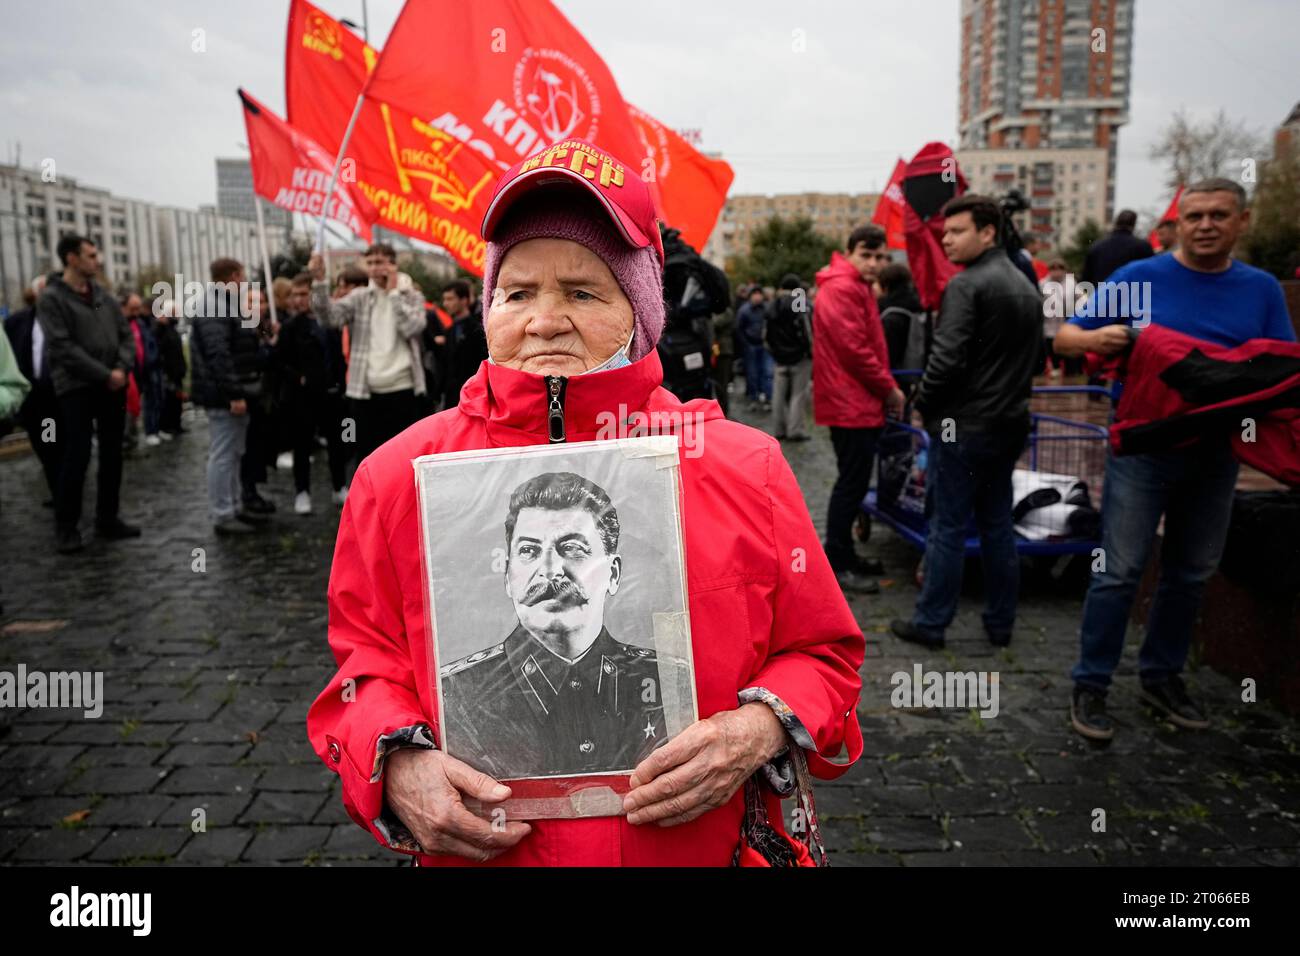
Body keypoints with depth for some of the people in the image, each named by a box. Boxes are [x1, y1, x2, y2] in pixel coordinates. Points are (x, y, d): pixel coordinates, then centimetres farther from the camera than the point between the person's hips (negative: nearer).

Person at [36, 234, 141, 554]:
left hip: (113, 386, 6)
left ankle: (107, 518, 20)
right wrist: (105, 375, -18)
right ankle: (67, 526, 8)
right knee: (77, 457, -4)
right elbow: (62, 347, -15)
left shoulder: (103, 295, 12)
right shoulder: (51, 298, -6)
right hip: (76, 388, -6)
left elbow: (126, 335, 11)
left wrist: (122, 368, -7)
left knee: (112, 456, 10)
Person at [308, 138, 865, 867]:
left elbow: (825, 653, -1)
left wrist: (760, 729, -19)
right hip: (473, 849, 1)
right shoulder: (400, 477, -8)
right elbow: (365, 661, 2)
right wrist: (396, 764, -16)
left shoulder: (746, 469, -10)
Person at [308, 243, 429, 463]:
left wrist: (393, 292, -7)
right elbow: (330, 315, -11)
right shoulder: (360, 298, 6)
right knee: (367, 458, 6)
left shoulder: (412, 296, 4)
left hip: (403, 391, -1)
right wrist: (320, 280, -25)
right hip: (366, 392, 2)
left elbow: (412, 328, -14)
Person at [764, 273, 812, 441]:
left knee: (779, 394, 10)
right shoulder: (800, 304, -12)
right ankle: (796, 430, -1)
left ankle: (778, 430, 15)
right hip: (800, 357, -6)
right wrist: (811, 352, -5)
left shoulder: (773, 306, 8)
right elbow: (807, 331, -15)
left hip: (780, 358, 6)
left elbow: (766, 334, 12)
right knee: (798, 394, -1)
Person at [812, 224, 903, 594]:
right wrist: (890, 389, -11)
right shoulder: (842, 289, -15)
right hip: (851, 404, -10)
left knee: (854, 482, 15)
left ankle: (844, 555, 25)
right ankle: (837, 564, 3)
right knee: (852, 483, -5)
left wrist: (885, 389, 10)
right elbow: (854, 349, -20)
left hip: (858, 403, 10)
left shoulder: (856, 288, 19)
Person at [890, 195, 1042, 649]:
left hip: (964, 425, -8)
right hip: (1009, 424, 8)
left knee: (948, 527, 0)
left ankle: (930, 623, 9)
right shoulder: (1027, 287, 14)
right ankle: (1000, 623, 22)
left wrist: (924, 405, -7)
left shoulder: (966, 285, -14)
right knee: (997, 525, 14)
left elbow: (947, 357, -21)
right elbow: (1036, 359, 19)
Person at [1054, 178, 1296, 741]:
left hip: (1216, 452, 4)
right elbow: (1064, 337, -4)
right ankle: (1090, 685, 6)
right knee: (1119, 571, -4)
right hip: (1143, 445, -4)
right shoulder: (1140, 278, -4)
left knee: (1191, 573, 14)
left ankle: (1162, 675, 30)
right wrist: (1096, 338, -26)